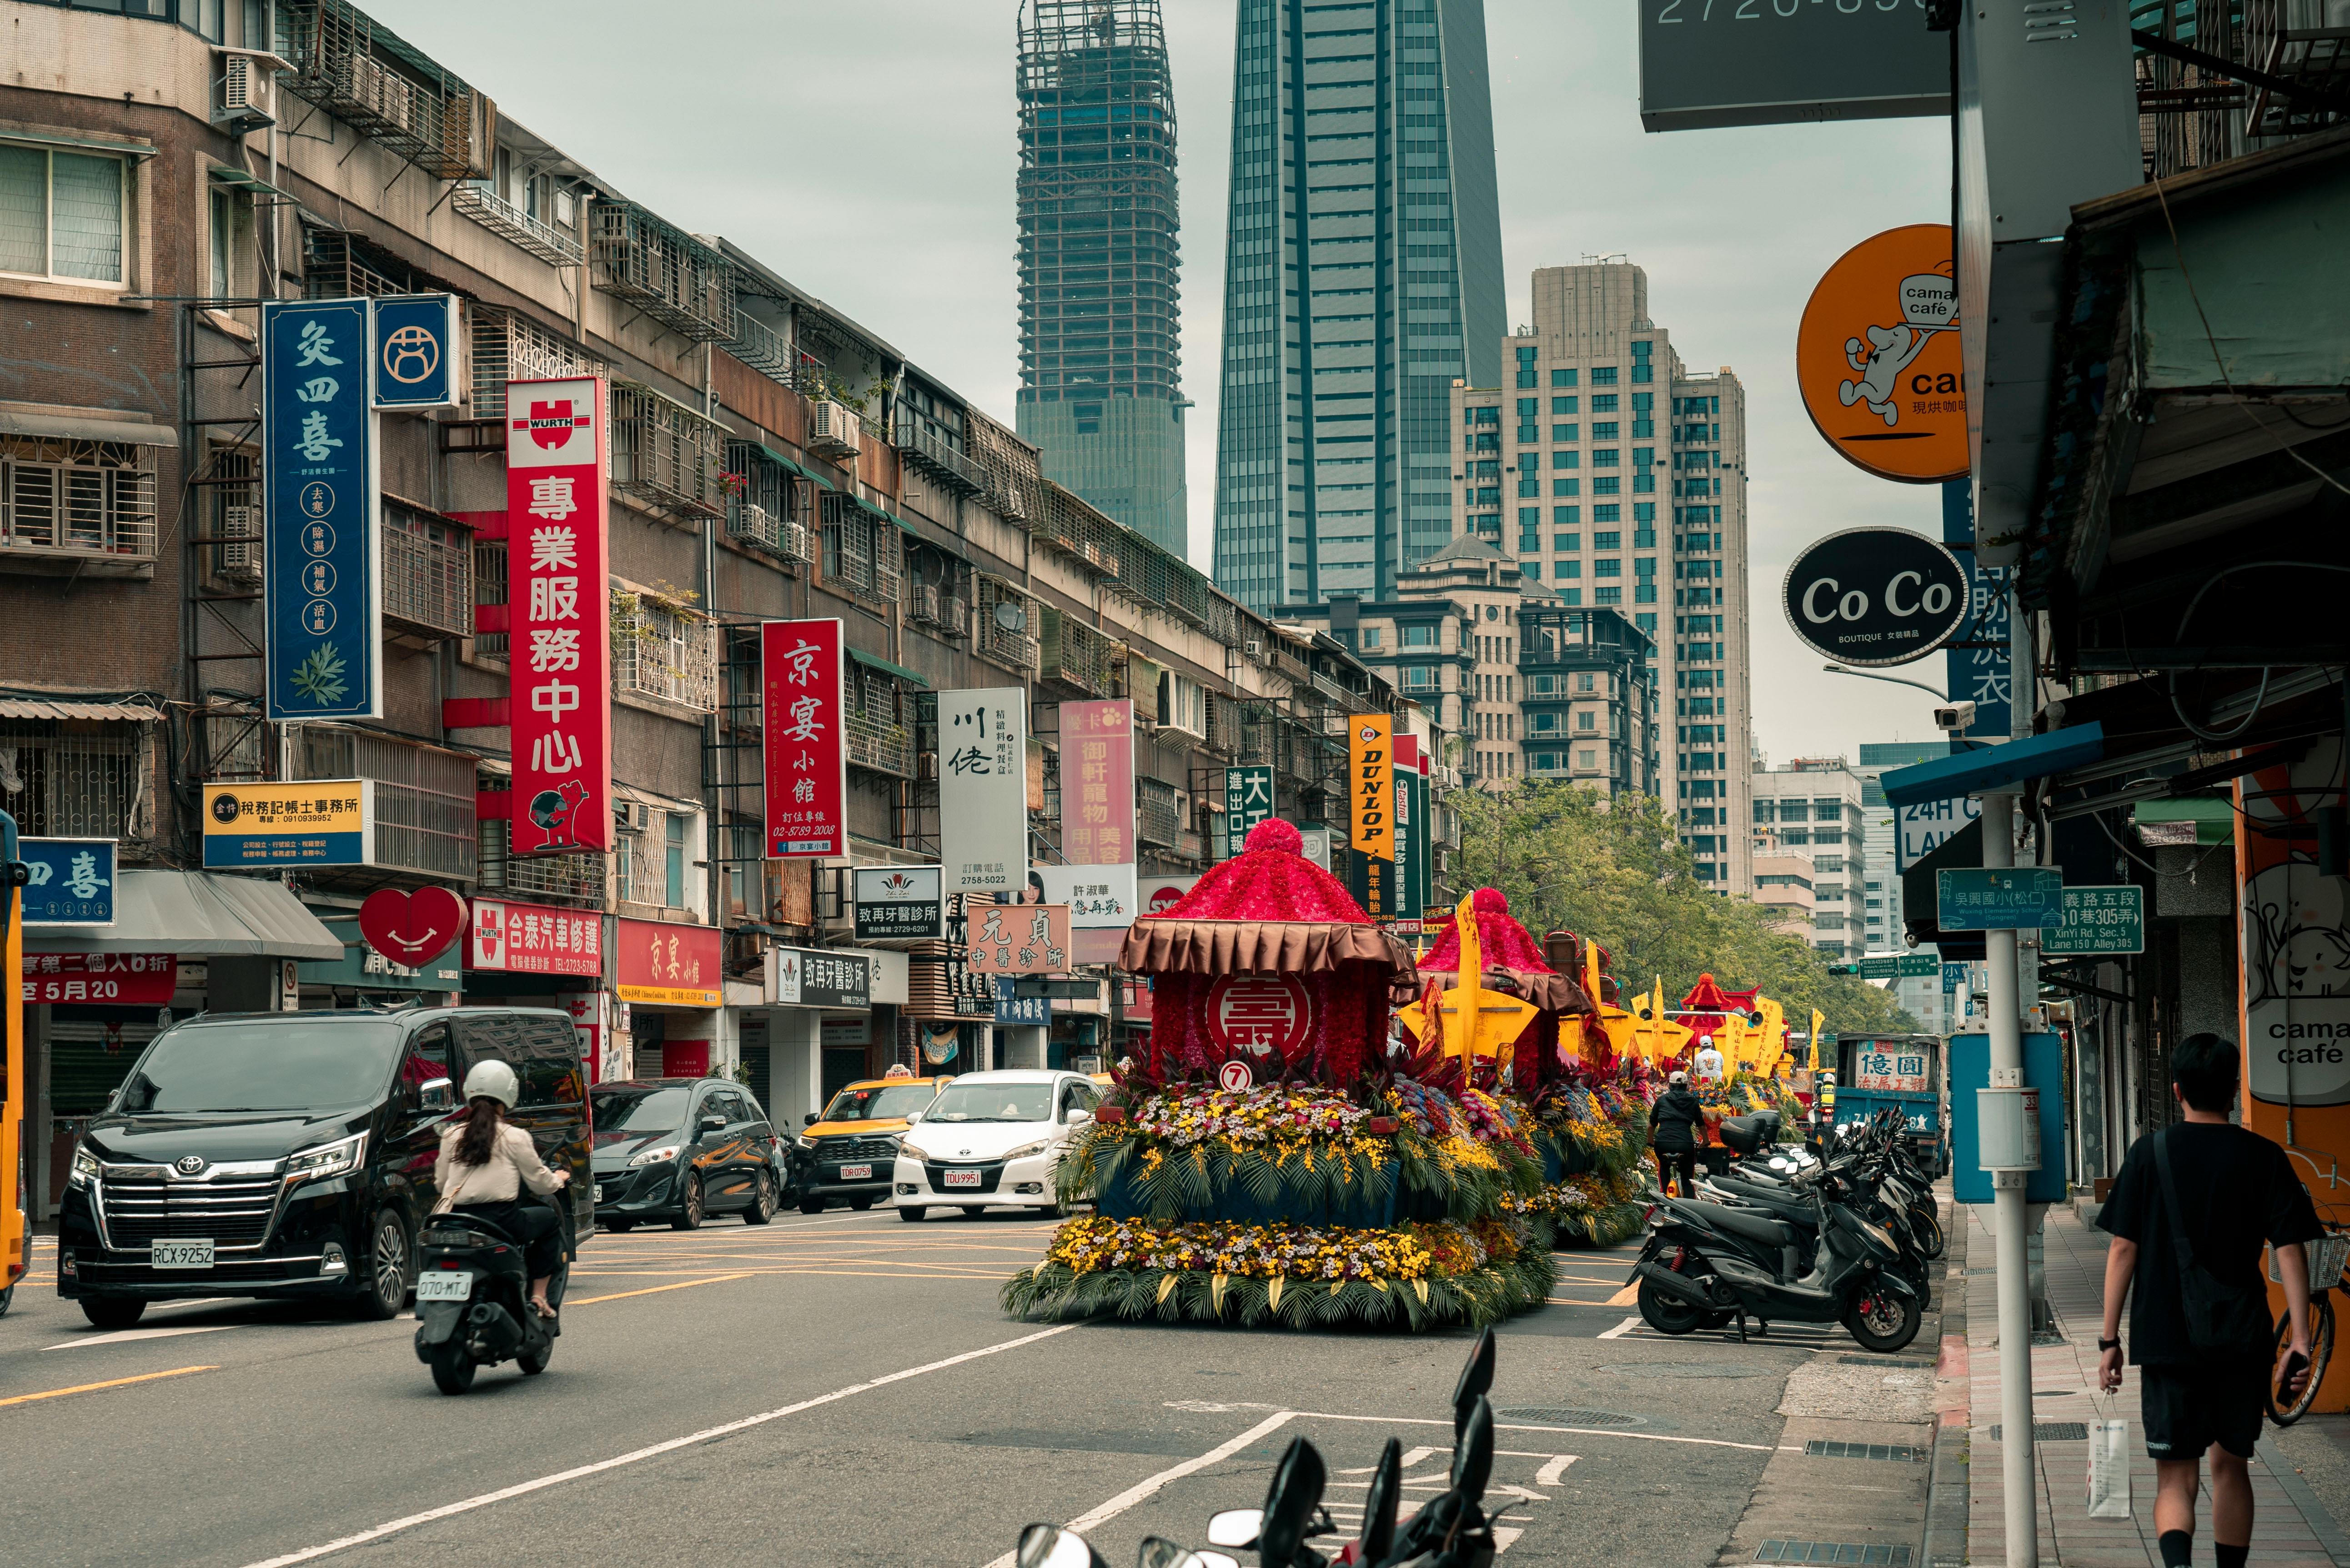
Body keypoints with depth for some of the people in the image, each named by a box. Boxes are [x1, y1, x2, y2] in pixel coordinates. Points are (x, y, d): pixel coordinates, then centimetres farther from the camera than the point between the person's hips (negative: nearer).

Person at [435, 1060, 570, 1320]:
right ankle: (538, 1296, 15)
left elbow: (441, 1182, 15)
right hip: (501, 1219, -4)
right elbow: (540, 1183, 5)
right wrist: (559, 1180, 28)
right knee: (548, 1218, 21)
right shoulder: (514, 1137, -1)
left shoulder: (451, 1135, 10)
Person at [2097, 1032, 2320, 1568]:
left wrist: (2110, 1339, 2)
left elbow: (2123, 1250, -3)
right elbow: (2290, 1250, -6)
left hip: (2166, 1342, -1)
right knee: (2231, 1466, 19)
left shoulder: (2150, 1153, -2)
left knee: (2175, 1477, -1)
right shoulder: (2264, 1157, 0)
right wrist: (2301, 1340, -4)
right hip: (2242, 1343, 1)